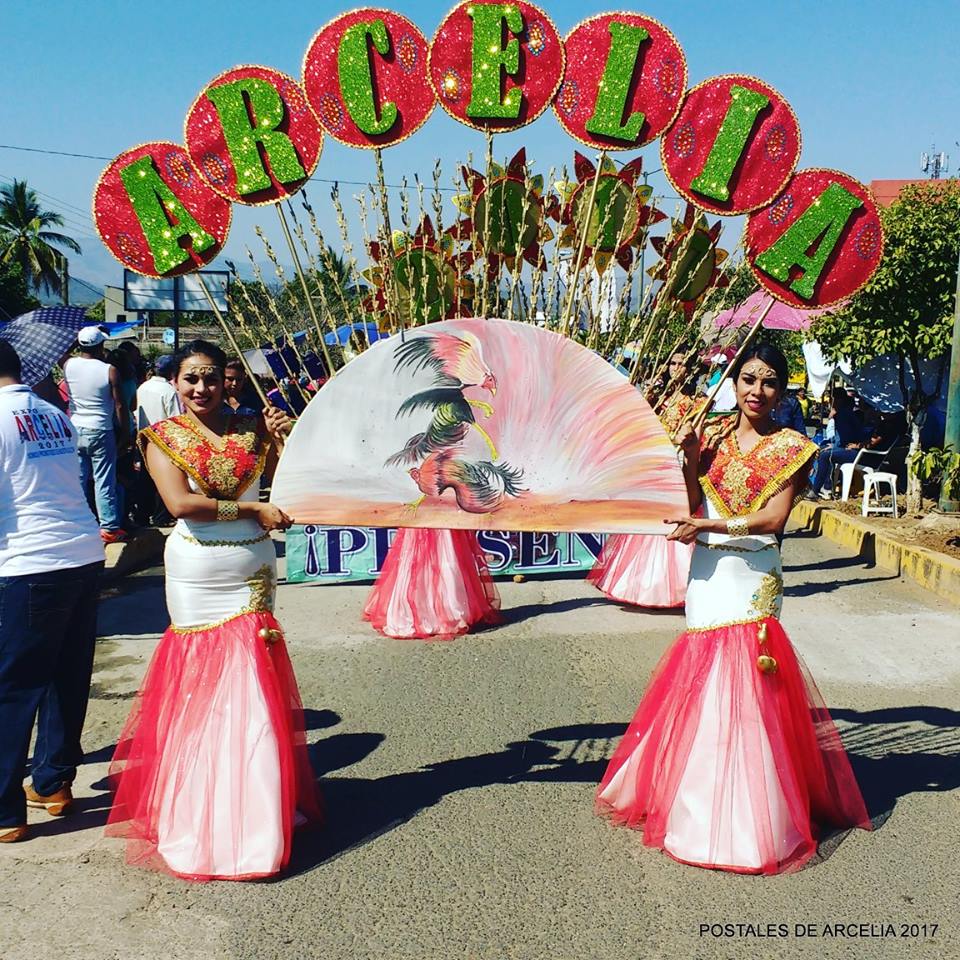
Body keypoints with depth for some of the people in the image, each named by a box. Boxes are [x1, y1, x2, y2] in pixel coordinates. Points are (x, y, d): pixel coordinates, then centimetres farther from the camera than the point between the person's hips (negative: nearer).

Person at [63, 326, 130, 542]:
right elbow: (120, 406, -9)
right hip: (100, 433, -4)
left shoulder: (68, 365, -1)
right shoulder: (110, 370, -12)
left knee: (77, 480, 11)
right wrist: (125, 434, -1)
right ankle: (109, 528, 4)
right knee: (104, 482, 1)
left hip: (75, 431, 4)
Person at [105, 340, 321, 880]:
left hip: (253, 569, 2)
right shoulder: (163, 437, -1)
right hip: (196, 573, -2)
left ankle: (251, 797, 18)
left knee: (248, 681, 5)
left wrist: (284, 440, -8)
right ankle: (198, 802, 18)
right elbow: (180, 503, -15)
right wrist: (251, 510, -17)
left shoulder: (251, 429, 6)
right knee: (198, 679, 5)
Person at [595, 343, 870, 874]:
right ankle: (695, 792, 25)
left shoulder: (791, 447, -1)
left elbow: (773, 519, -11)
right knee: (701, 676, 9)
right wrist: (691, 459, -11)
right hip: (706, 571, 3)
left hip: (752, 576, -3)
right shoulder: (713, 437, 8)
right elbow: (693, 510, 2)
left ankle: (748, 810, 10)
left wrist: (709, 525, -16)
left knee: (744, 685, -3)